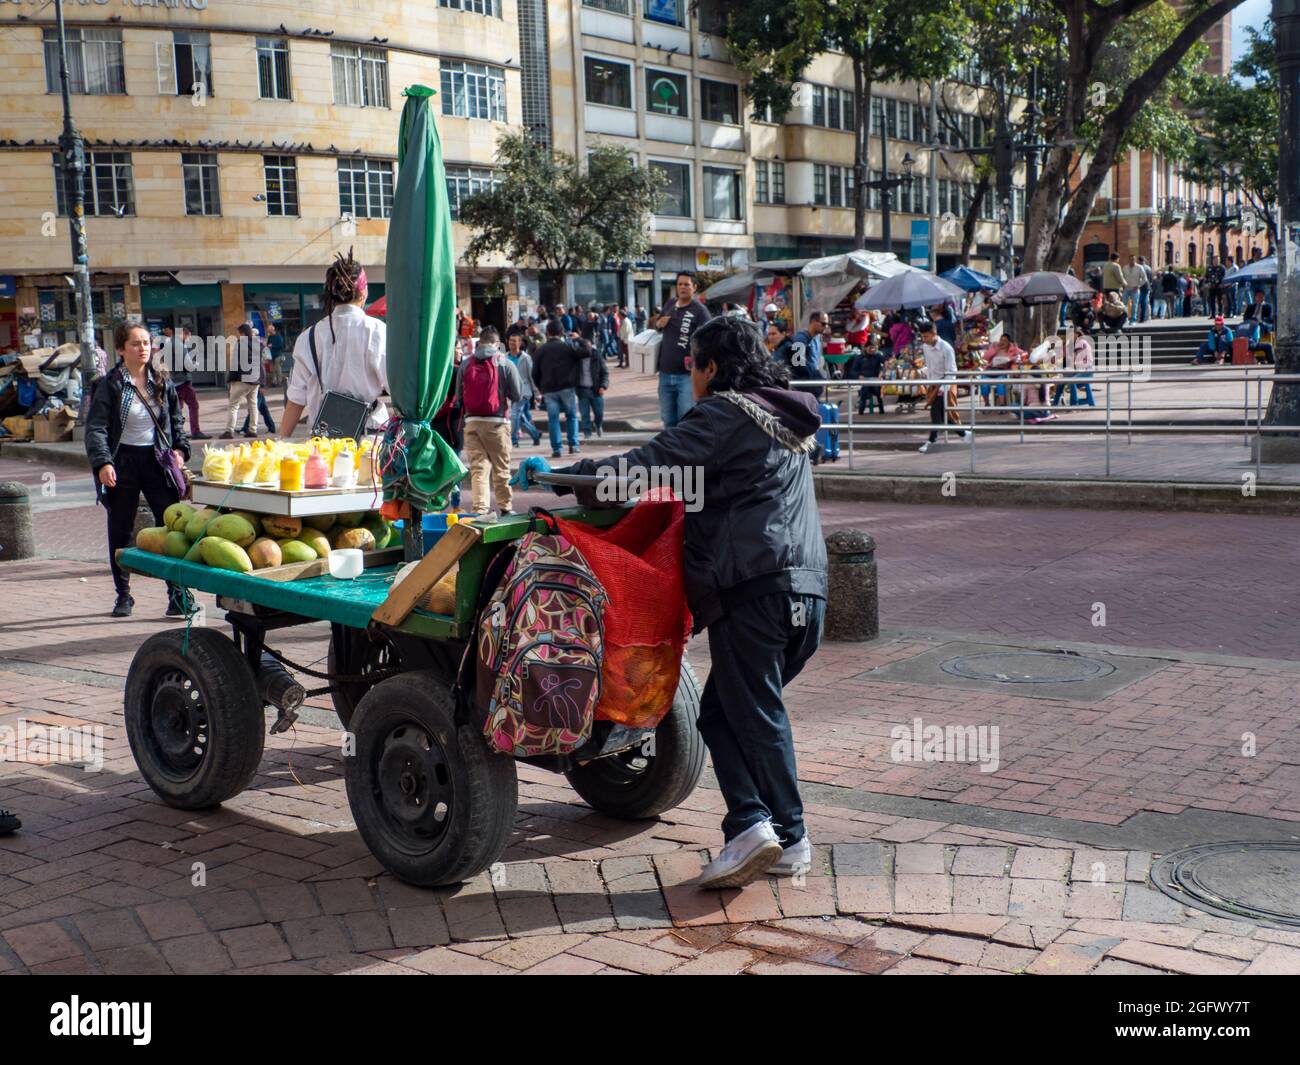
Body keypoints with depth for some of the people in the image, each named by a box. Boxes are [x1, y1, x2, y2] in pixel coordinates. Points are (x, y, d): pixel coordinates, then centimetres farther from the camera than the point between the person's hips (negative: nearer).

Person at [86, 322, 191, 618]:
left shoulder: (162, 380, 7)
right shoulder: (110, 385, -5)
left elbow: (176, 420, 17)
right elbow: (96, 427, -10)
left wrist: (180, 448, 1)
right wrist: (102, 462, -23)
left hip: (157, 460, 2)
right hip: (123, 462, -2)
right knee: (120, 531, 7)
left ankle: (177, 593, -3)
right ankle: (123, 595, 20)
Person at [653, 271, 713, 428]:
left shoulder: (700, 310, -7)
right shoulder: (669, 305, 12)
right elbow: (656, 323, 27)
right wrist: (659, 323, 2)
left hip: (687, 375, -6)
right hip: (665, 373, 6)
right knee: (668, 419, 15)